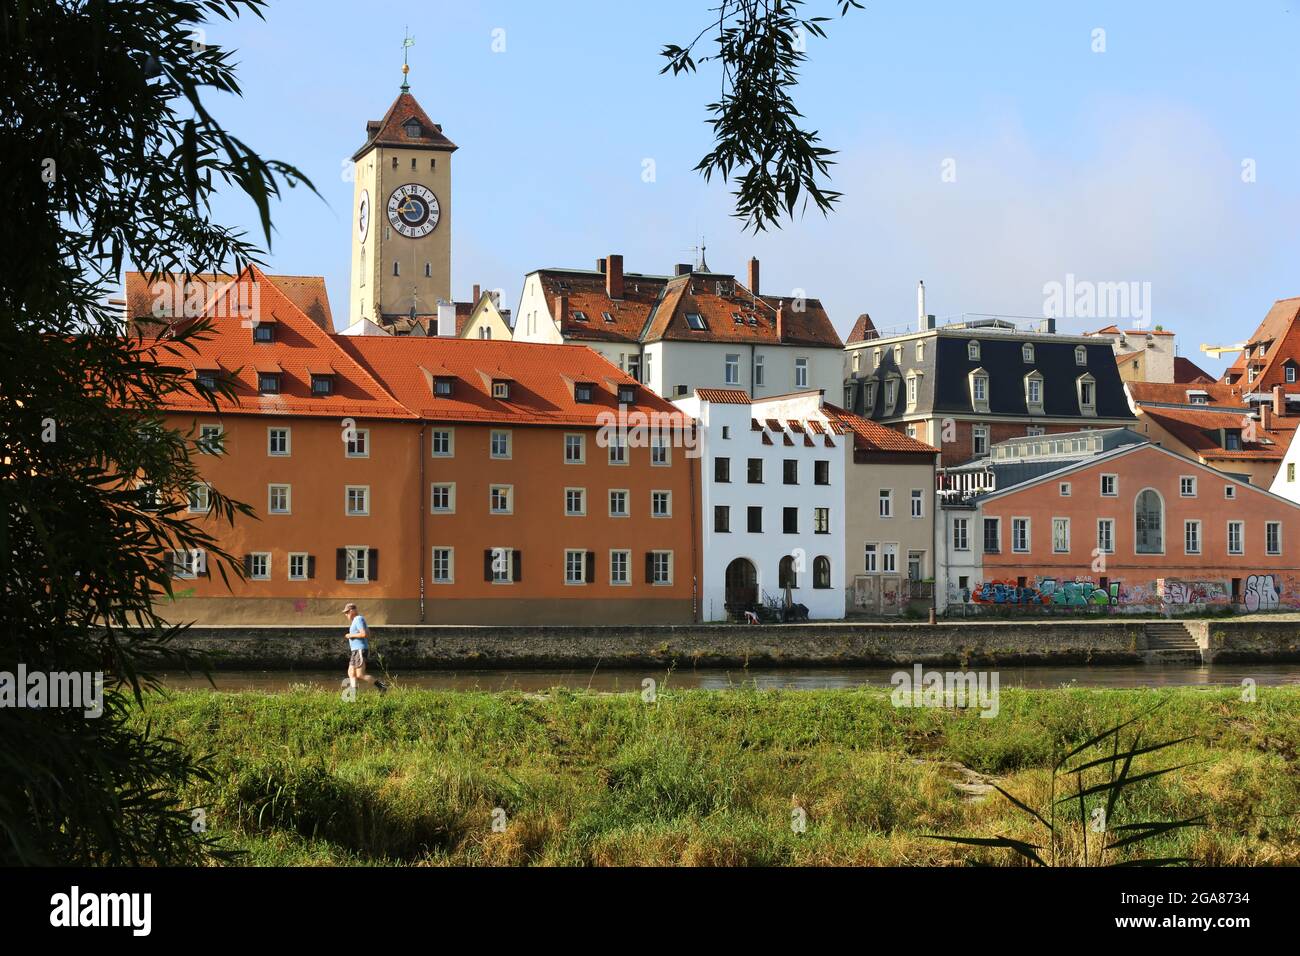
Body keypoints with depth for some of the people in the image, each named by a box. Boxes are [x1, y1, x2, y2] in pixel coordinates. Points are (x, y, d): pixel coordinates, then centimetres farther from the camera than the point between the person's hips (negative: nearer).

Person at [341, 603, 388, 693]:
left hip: (360, 651, -11)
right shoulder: (357, 620, 19)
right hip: (355, 651, 11)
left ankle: (380, 685, -6)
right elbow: (368, 633, 27)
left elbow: (364, 634, -25)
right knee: (351, 673, 5)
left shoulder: (358, 619, -13)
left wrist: (351, 635, -14)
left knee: (360, 675, -11)